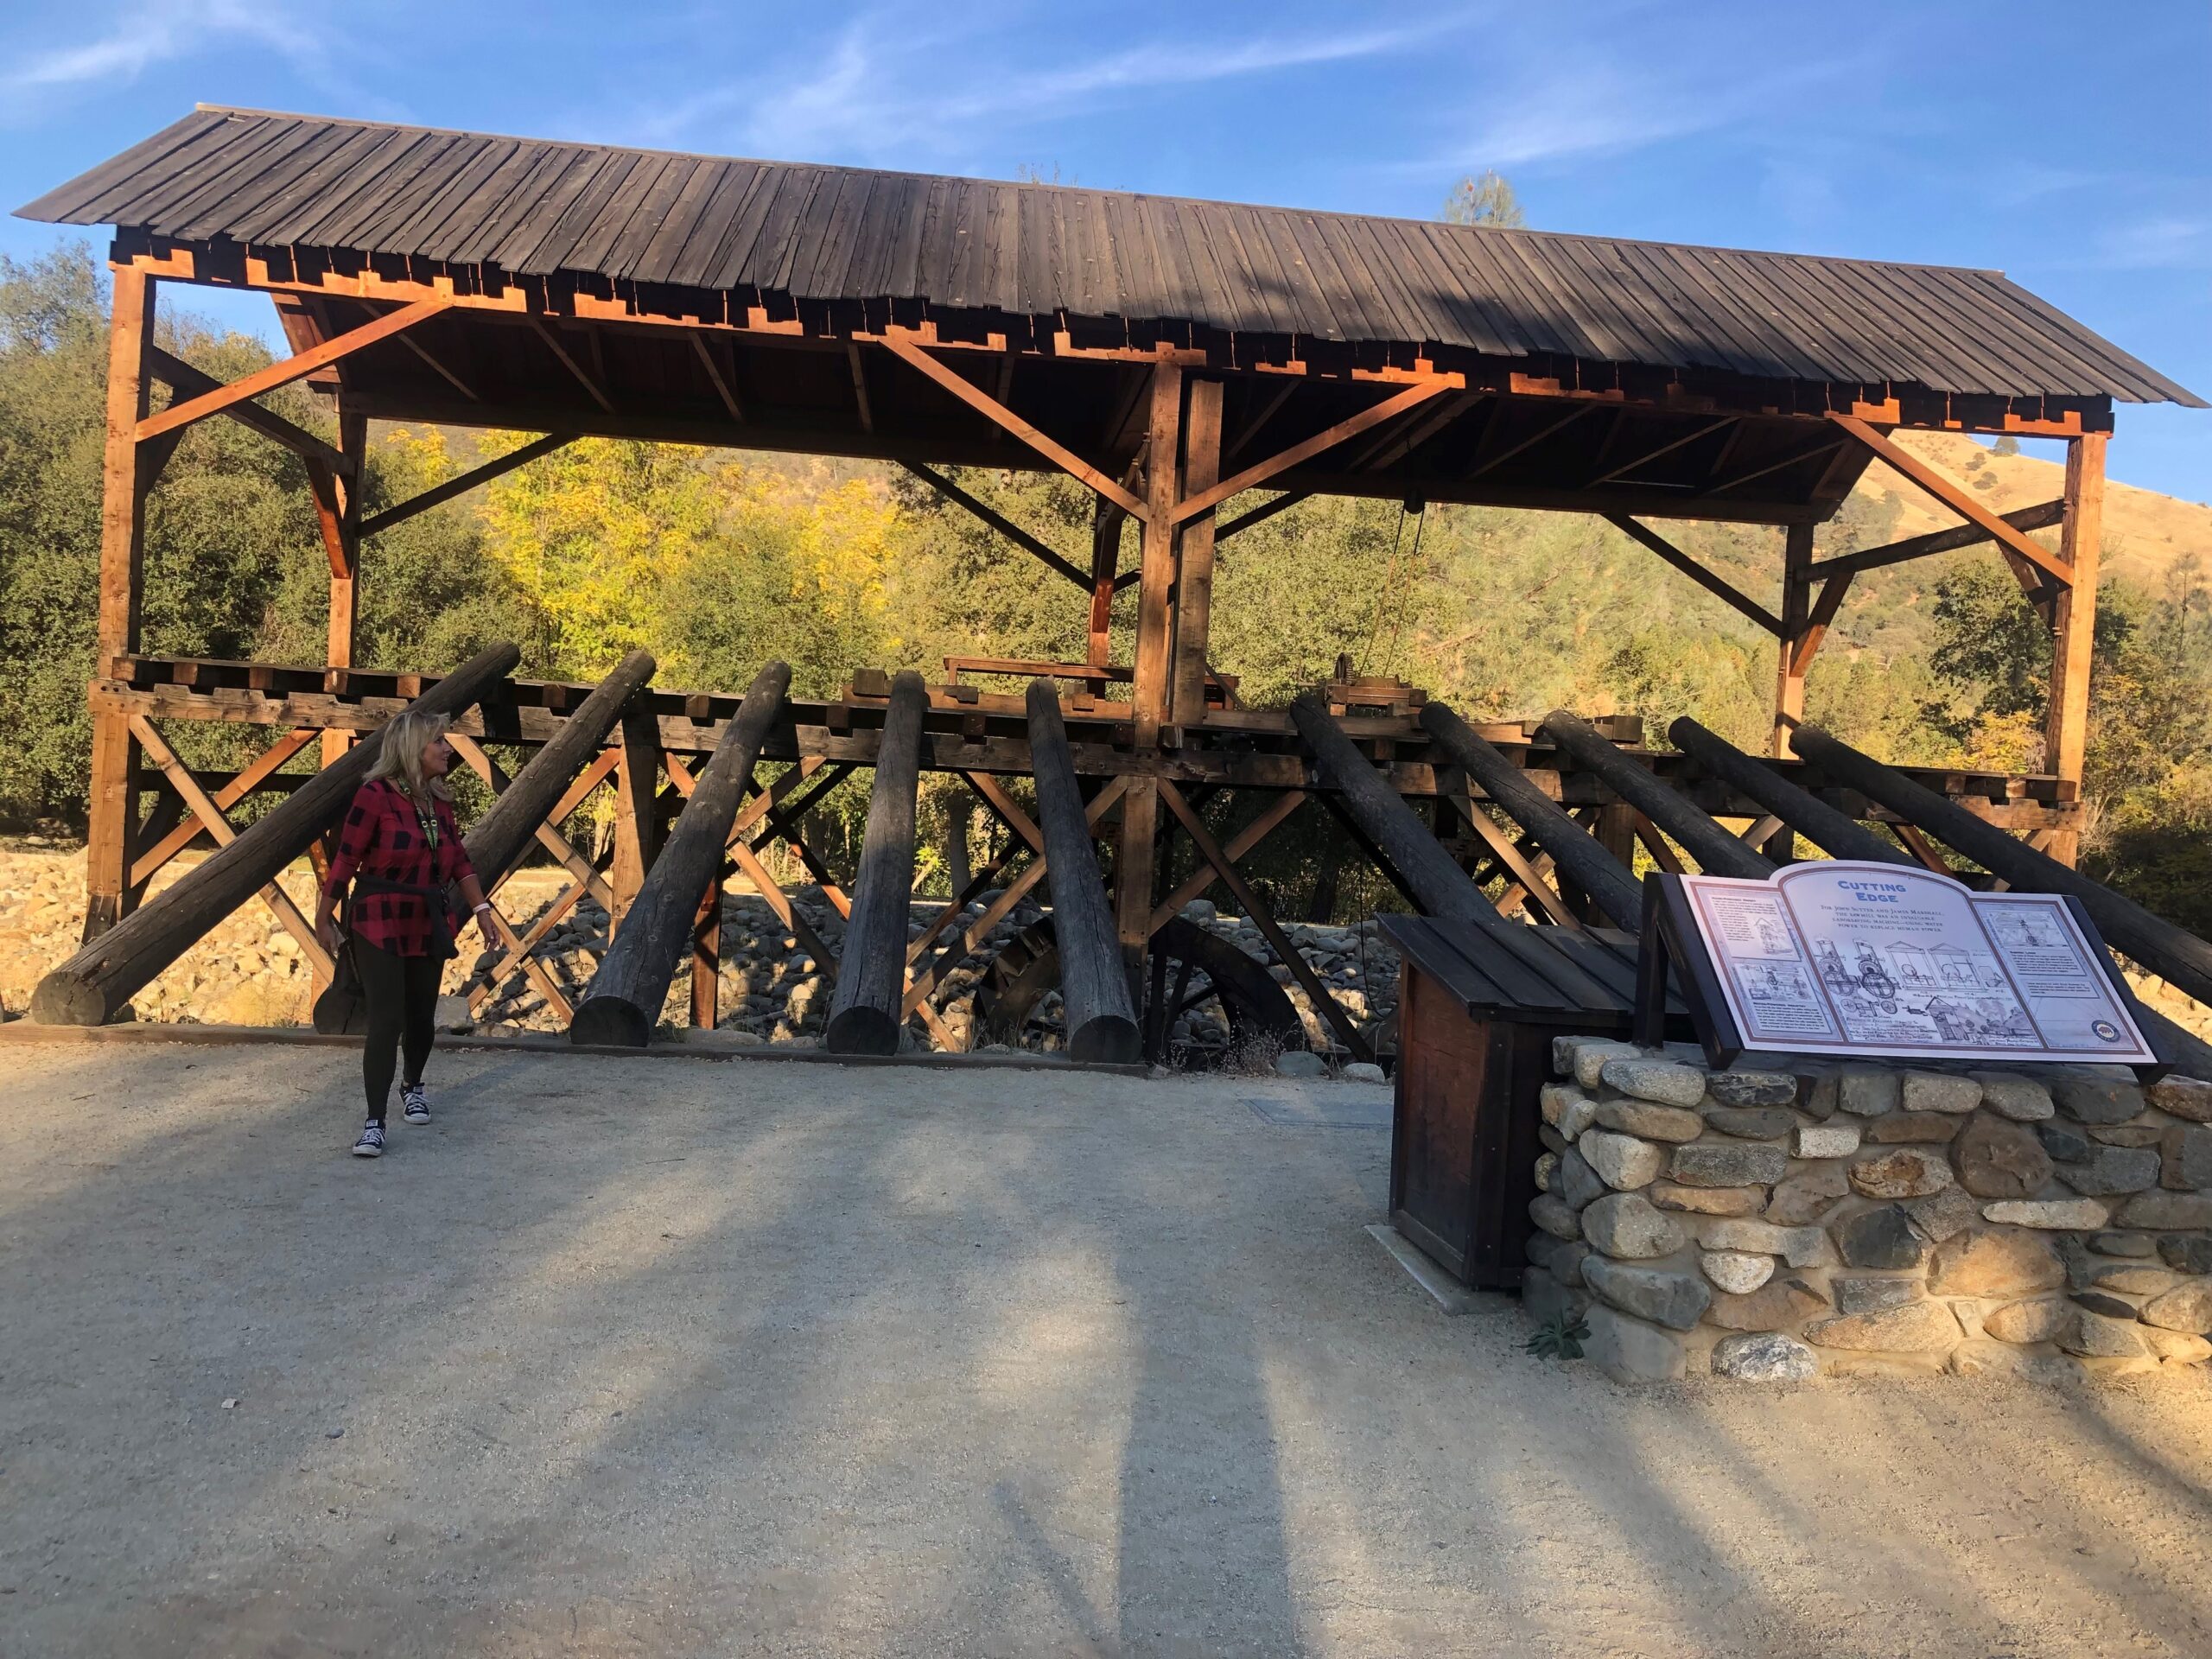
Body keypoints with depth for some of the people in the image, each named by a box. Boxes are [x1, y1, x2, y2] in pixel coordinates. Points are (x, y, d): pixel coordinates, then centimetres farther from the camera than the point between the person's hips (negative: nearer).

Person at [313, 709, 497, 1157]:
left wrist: (480, 908, 3)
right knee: (386, 1021, -10)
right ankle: (374, 1123, -3)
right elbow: (345, 861, -11)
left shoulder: (439, 800, 7)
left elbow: (459, 861, 11)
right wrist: (323, 919, -7)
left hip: (428, 926, 6)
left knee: (421, 1017, 13)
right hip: (379, 926, -6)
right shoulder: (375, 796, -14)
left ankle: (412, 1086, 40)